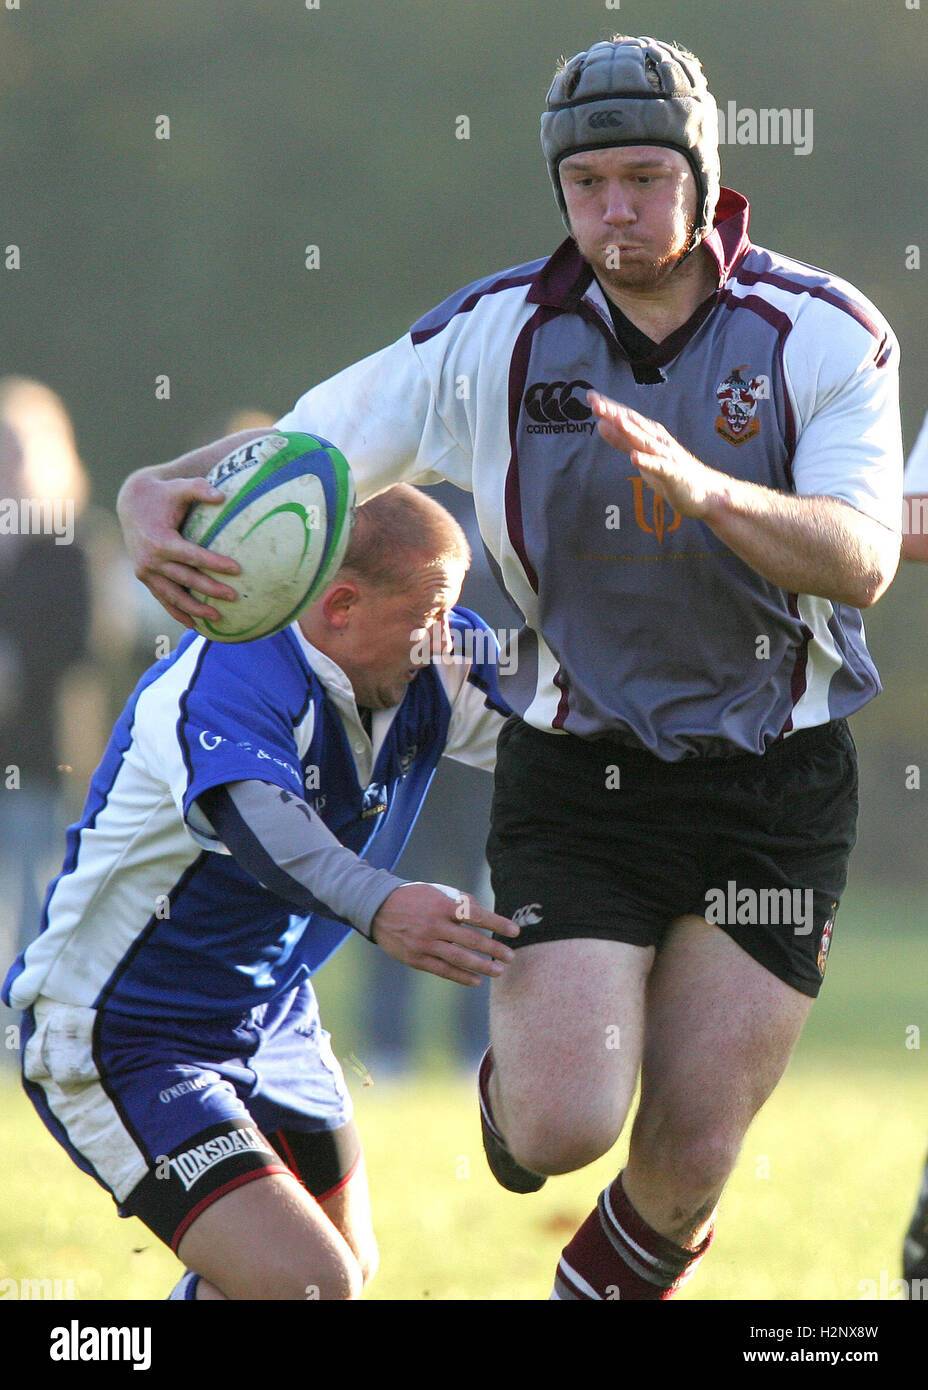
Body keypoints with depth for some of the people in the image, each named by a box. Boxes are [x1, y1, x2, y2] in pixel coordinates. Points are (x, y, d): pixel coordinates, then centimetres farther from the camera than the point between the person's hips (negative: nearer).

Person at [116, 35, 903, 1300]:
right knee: (568, 1127, -14)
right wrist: (161, 497, -20)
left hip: (773, 784, 0)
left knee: (691, 1159, -4)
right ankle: (512, 1086, 24)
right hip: (575, 775, 0)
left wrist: (706, 489, -37)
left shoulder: (826, 333, -8)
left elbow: (863, 562, -19)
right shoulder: (498, 336, -4)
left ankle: (603, 1283, 28)